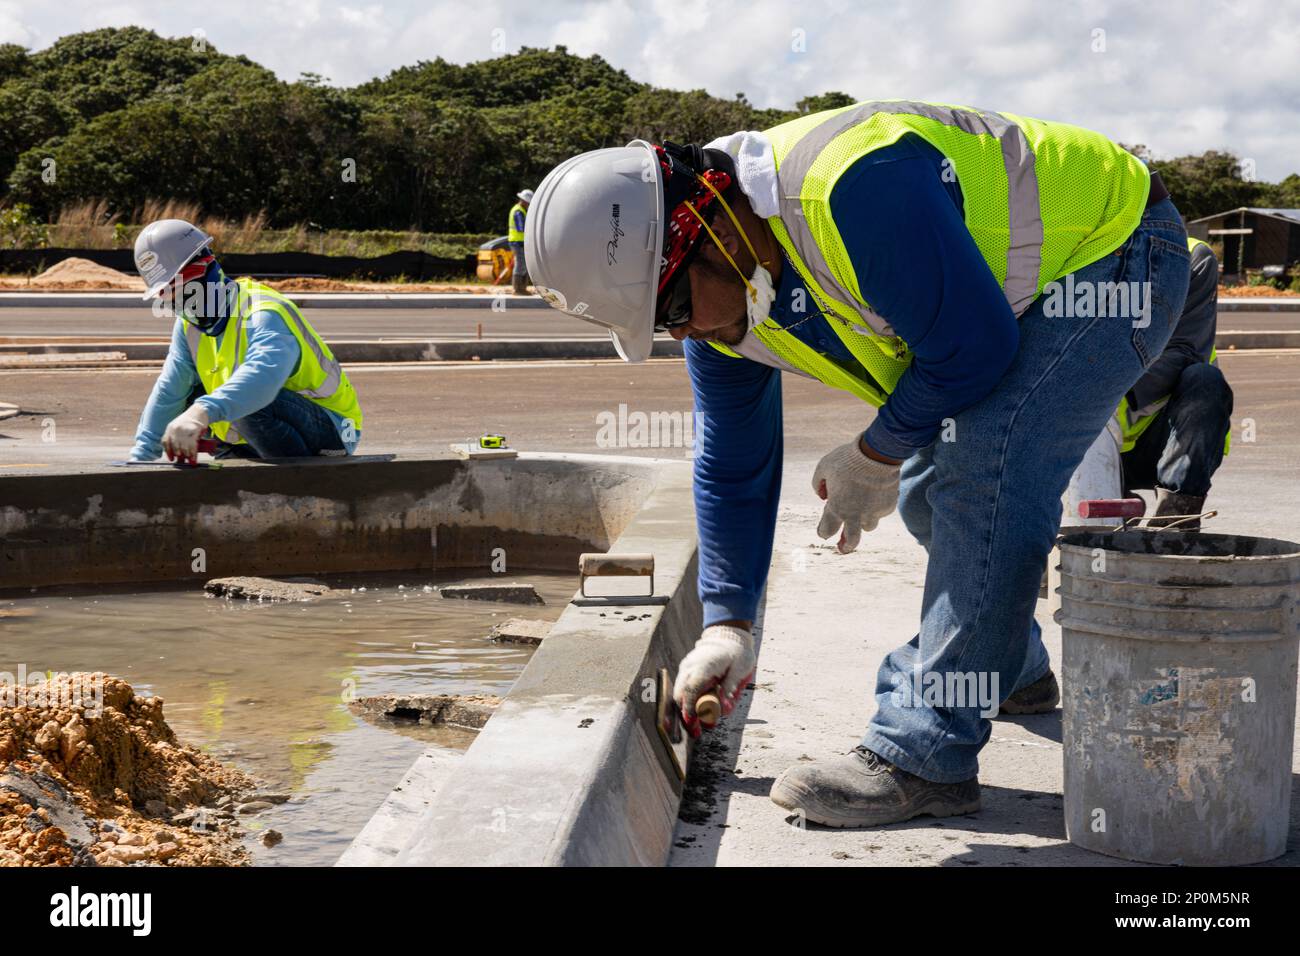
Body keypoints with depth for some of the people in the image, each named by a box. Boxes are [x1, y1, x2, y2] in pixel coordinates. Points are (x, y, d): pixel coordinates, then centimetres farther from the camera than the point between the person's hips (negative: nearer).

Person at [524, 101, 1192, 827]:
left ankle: (924, 755, -20)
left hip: (1119, 254, -9)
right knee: (930, 490, 14)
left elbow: (975, 347, -29)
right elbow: (732, 466, 3)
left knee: (982, 474, -24)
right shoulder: (718, 294, -8)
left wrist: (875, 456, -14)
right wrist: (727, 627, 3)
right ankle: (1011, 666, 39)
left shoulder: (853, 188, -39)